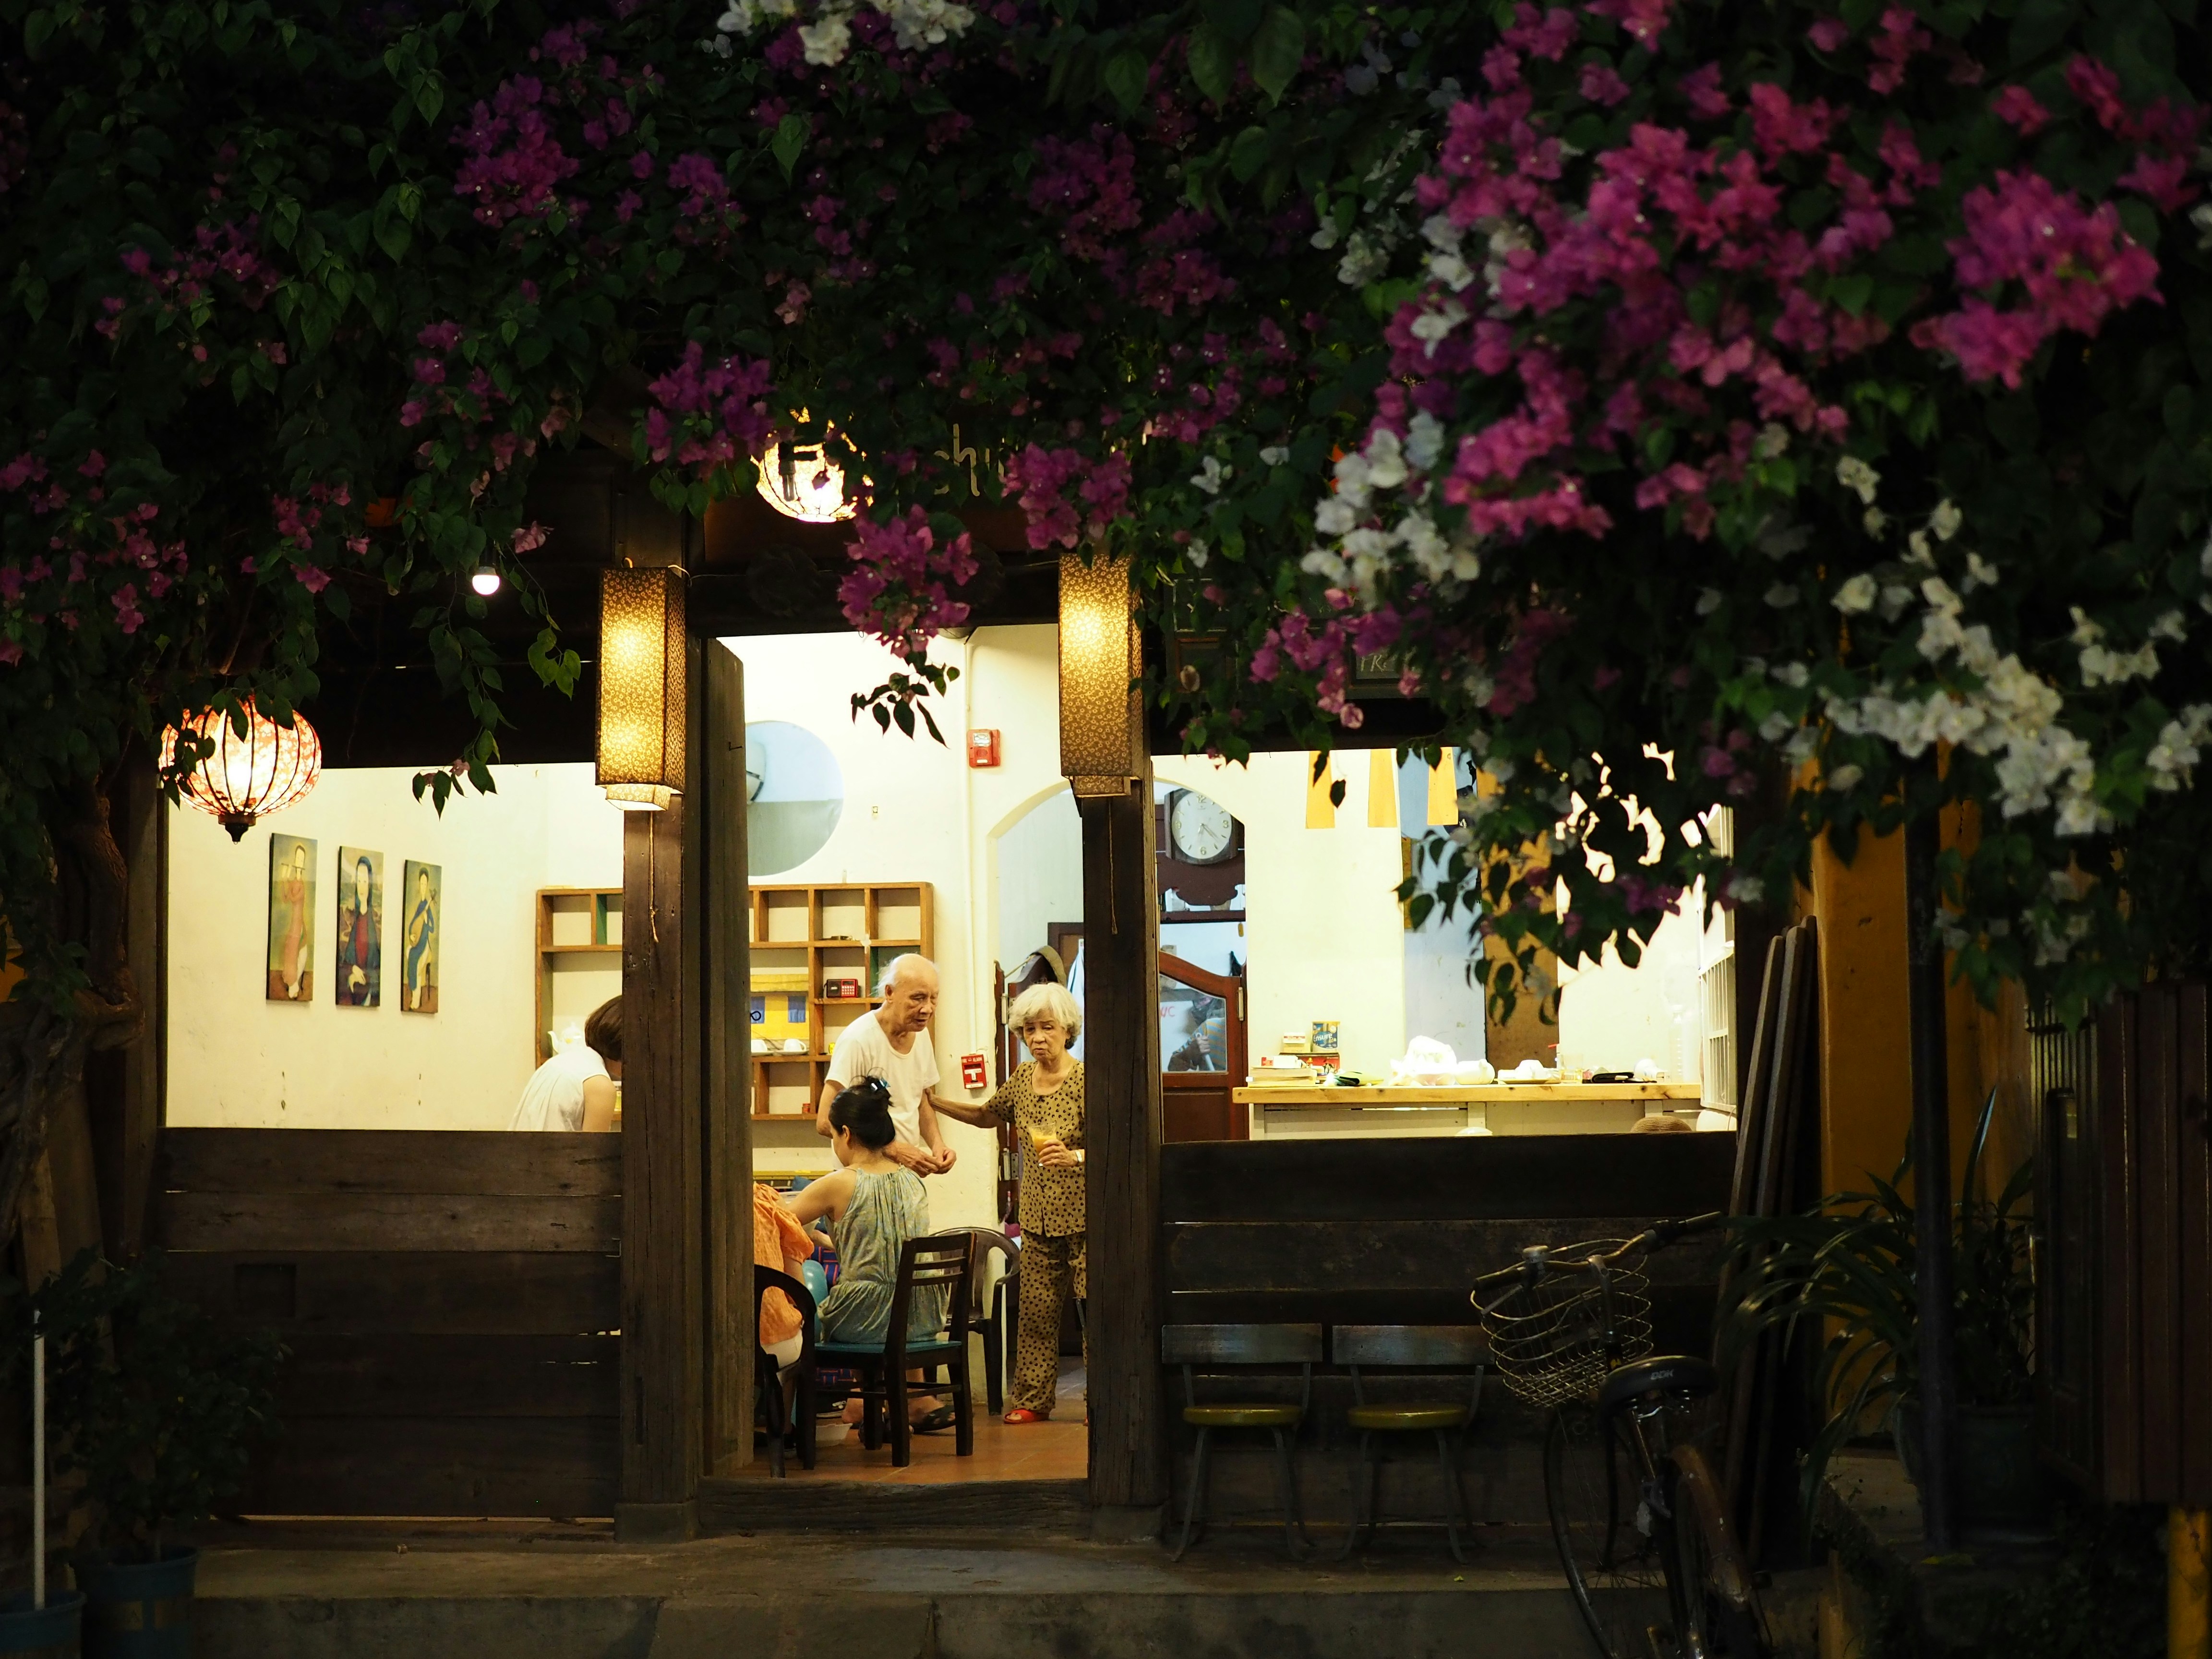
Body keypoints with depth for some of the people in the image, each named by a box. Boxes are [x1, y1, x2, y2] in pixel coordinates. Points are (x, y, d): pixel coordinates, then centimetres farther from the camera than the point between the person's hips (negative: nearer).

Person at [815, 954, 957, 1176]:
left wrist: (936, 1144, -1)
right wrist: (895, 1151, -25)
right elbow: (825, 1122, -23)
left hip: (909, 1173, 7)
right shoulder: (858, 1040, -19)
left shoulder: (921, 1033, 5)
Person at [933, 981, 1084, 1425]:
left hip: (1084, 1216, -6)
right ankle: (1031, 1399, 11)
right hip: (1038, 1216, 6)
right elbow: (988, 1114, 27)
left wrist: (1075, 1157, -35)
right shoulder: (1022, 1078, 8)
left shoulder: (1085, 1081, -11)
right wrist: (933, 1103, 23)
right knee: (1036, 1308, 5)